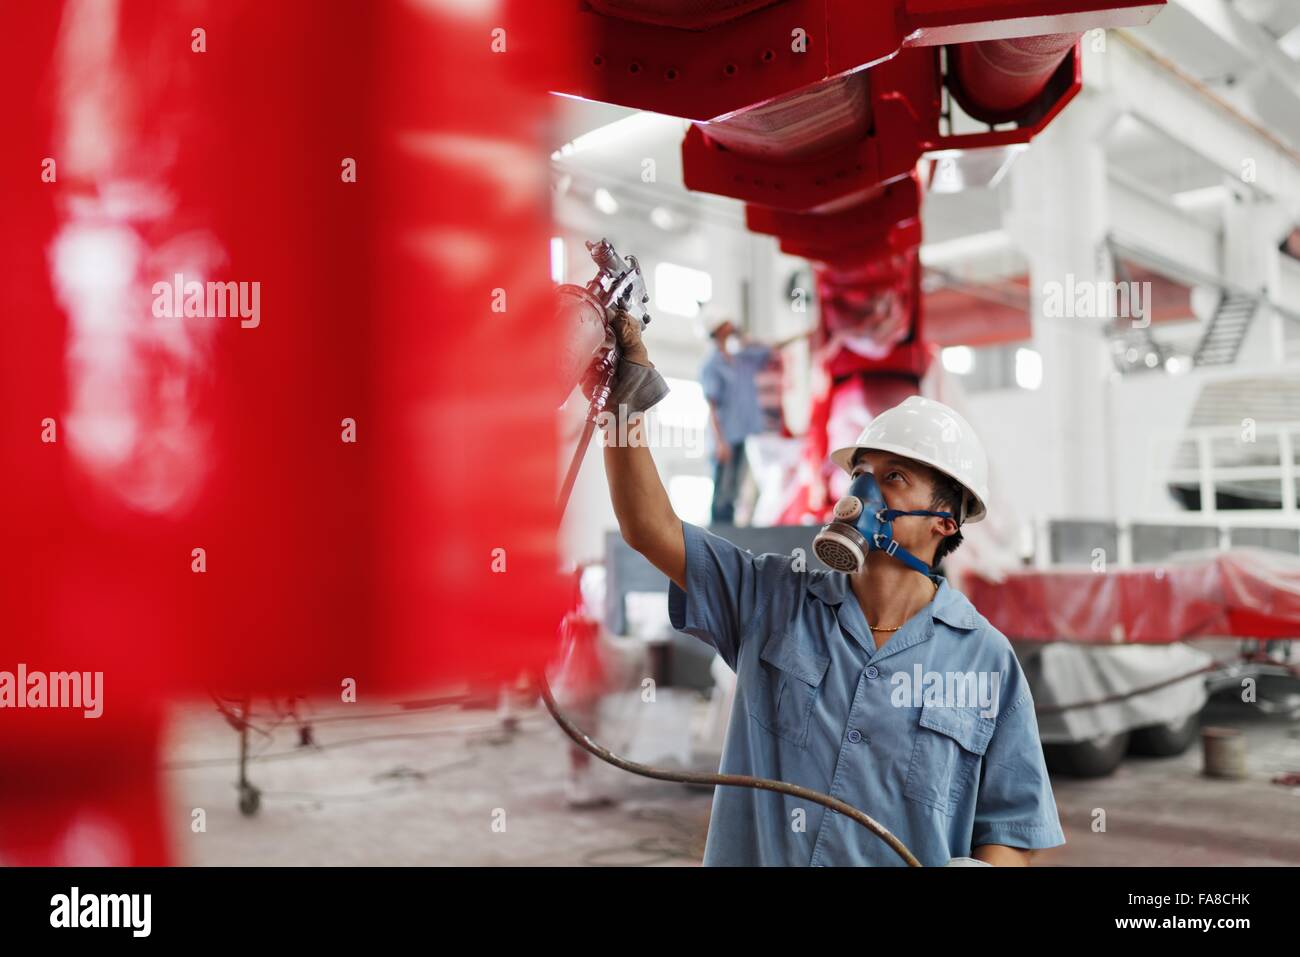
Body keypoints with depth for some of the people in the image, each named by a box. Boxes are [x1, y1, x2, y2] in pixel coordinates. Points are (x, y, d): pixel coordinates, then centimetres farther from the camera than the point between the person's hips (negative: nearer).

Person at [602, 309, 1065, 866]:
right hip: (751, 852, 2)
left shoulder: (987, 659, 1)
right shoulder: (771, 600, 5)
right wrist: (624, 397, -11)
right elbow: (651, 528, -1)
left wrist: (983, 866, -16)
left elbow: (1011, 827, 4)